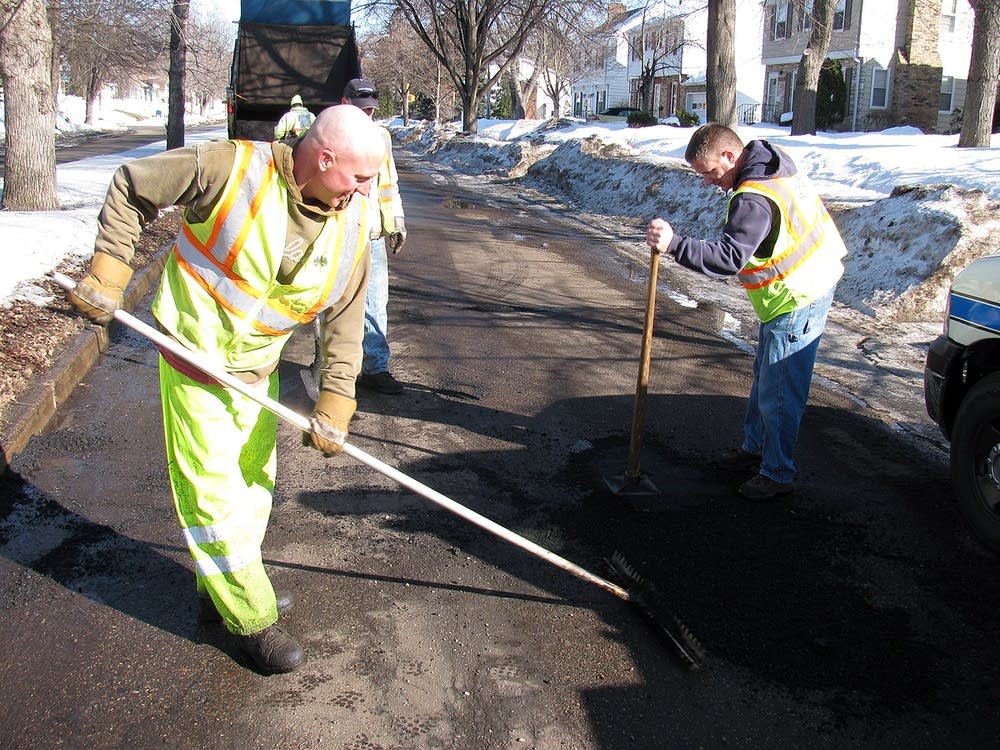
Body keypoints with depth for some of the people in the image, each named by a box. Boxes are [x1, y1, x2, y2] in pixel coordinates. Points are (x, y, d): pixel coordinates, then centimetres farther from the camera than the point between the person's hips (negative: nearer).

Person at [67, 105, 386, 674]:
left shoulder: (352, 223, -10)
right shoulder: (233, 169, -24)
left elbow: (346, 322, -6)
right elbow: (132, 186, -11)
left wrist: (335, 407, -10)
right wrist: (107, 274, -14)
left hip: (259, 370, 6)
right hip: (196, 361, -5)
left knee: (255, 481, 18)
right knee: (214, 492, 0)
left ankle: (222, 586, 41)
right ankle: (251, 618, 16)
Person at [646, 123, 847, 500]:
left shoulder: (754, 199, -28)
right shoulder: (773, 160, 5)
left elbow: (729, 258, -36)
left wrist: (674, 243, -40)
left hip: (797, 300, -11)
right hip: (809, 282, 11)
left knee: (778, 391, -2)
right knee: (765, 375, 21)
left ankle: (778, 474, 11)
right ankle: (756, 447, 36)